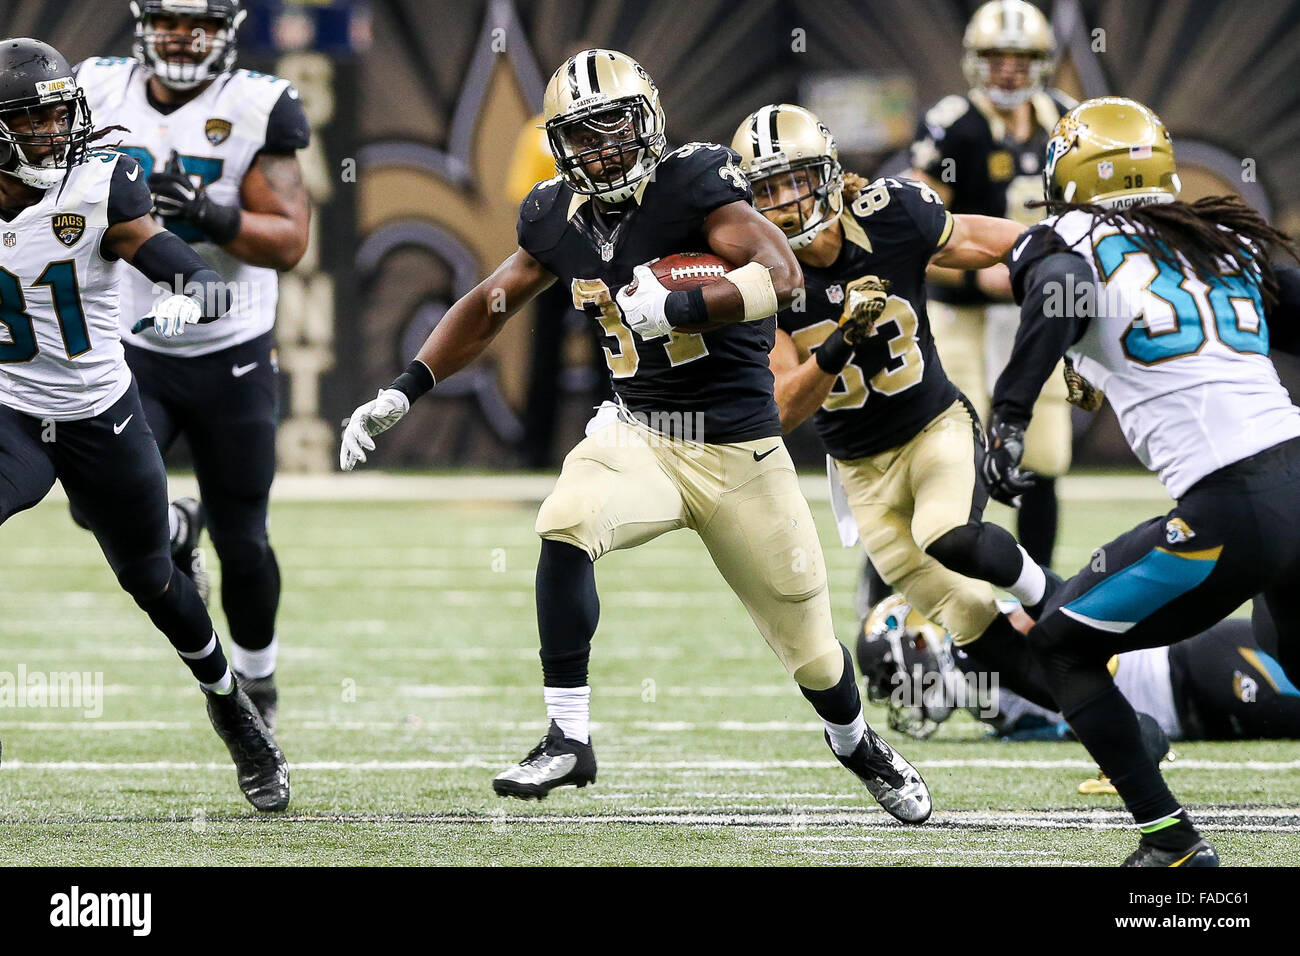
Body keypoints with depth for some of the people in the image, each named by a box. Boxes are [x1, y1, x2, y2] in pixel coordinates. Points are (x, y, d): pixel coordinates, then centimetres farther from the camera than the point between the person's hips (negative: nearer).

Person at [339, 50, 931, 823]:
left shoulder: (693, 185, -16)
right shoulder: (560, 217, 1)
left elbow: (782, 275, -28)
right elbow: (491, 306, 15)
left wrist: (677, 307, -40)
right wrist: (403, 394, 9)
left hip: (740, 447, -3)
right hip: (639, 434, 3)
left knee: (809, 644, 7)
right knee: (566, 529, -29)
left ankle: (858, 745, 41)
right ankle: (569, 742, -22)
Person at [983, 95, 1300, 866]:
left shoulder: (1074, 242, 4)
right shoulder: (1229, 243, 20)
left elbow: (1061, 287, -18)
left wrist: (1009, 418, -26)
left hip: (1232, 513, -6)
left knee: (1062, 648, 14)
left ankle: (1171, 839, 5)